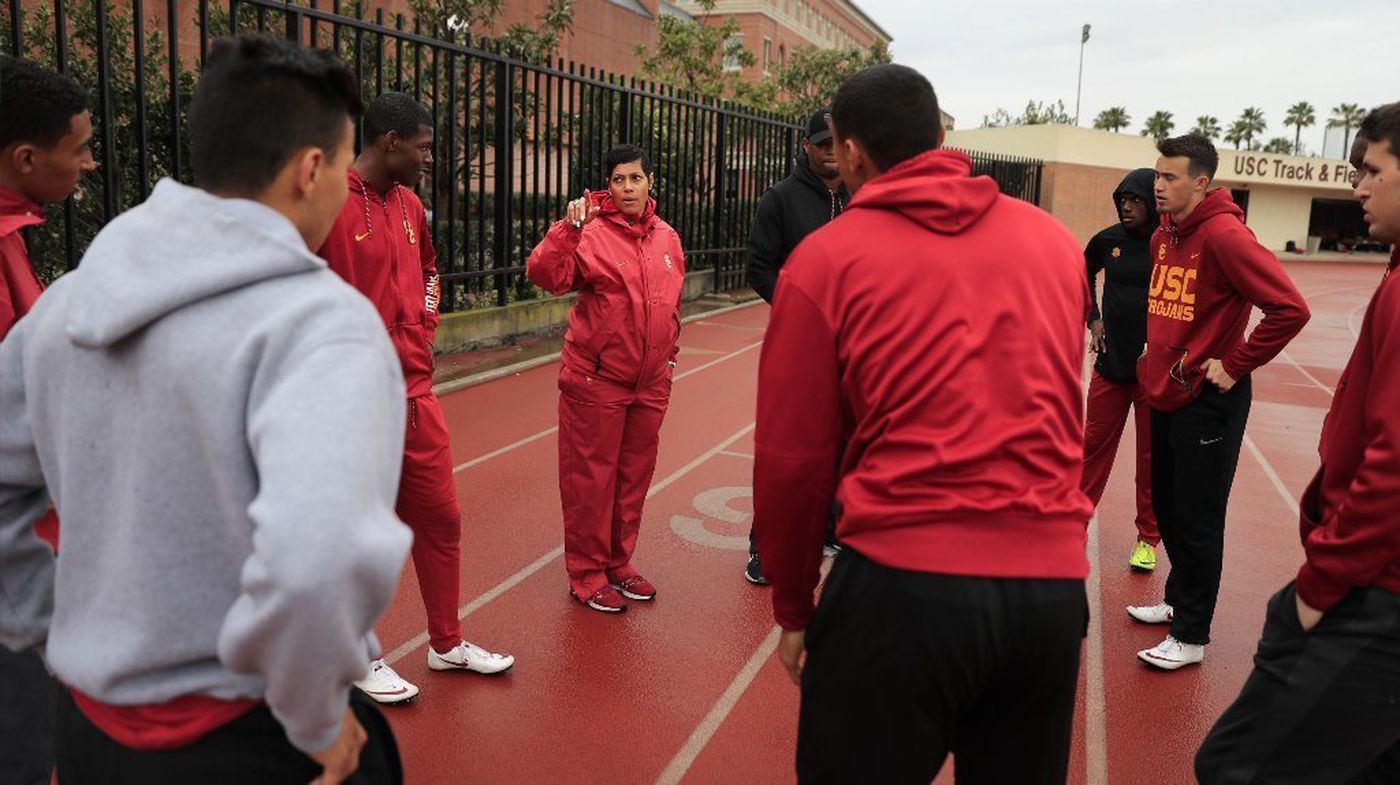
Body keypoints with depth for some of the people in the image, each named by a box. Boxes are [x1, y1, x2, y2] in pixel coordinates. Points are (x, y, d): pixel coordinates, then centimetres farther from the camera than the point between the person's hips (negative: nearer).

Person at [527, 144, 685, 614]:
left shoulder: (668, 239, 7)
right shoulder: (591, 234, -11)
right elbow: (545, 275, -25)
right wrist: (568, 227, -35)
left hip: (650, 383, 6)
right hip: (596, 381, -6)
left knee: (635, 476, 16)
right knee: (591, 478, 4)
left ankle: (619, 564, 32)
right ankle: (586, 574, 20)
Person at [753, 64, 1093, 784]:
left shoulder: (828, 257, -4)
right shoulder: (1055, 242, 8)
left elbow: (793, 457, -2)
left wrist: (792, 607, 9)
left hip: (902, 583, -4)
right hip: (1055, 584, 5)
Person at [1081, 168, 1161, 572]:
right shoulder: (1108, 239, 0)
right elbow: (1084, 276, 20)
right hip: (1110, 364, 3)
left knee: (1152, 457, 7)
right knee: (1094, 444, 11)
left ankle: (1148, 538, 21)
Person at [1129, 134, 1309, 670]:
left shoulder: (1223, 235, -18)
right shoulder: (1163, 234, 7)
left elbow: (1290, 309, -22)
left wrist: (1235, 365, -16)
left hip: (1206, 402, -8)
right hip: (1164, 393, 8)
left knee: (1197, 522, 1)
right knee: (1166, 508, 19)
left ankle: (1190, 636, 13)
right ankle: (1178, 601, 37)